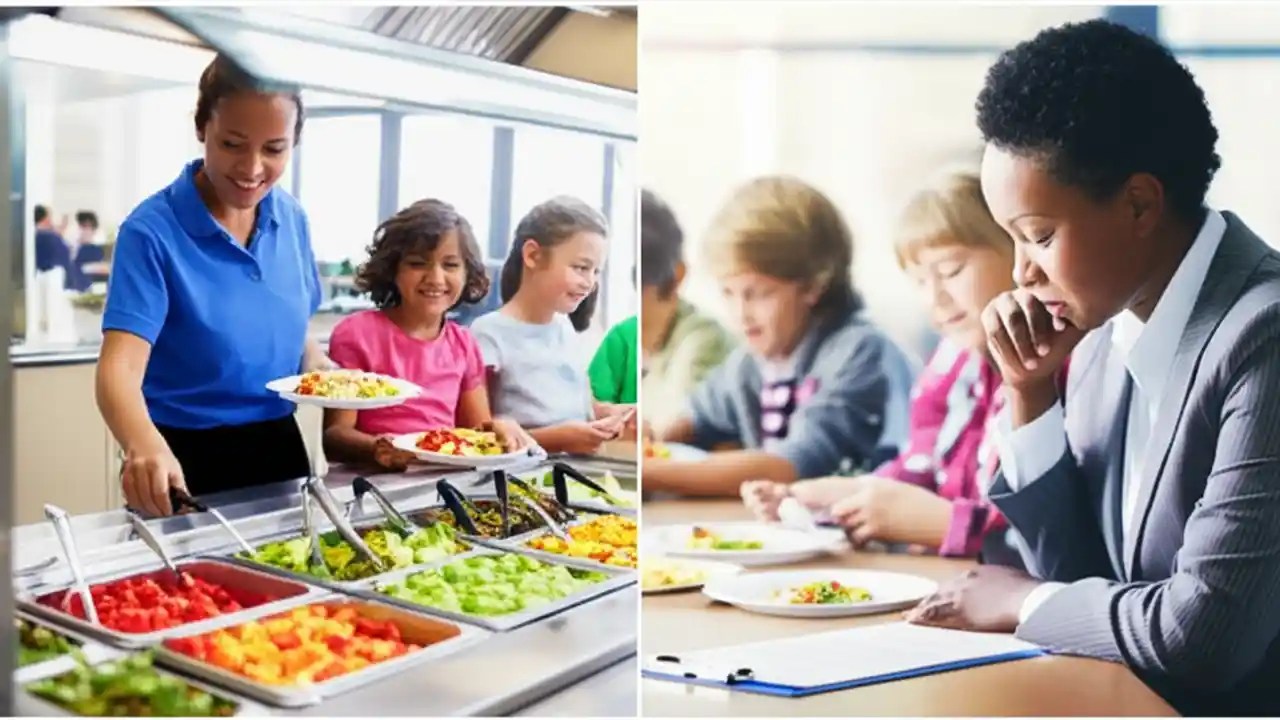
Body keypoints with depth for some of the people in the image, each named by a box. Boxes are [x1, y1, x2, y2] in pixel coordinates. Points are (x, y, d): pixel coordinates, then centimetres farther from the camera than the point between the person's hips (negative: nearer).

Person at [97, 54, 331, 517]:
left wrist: (326, 371, -8)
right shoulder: (153, 231, -18)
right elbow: (120, 367, -28)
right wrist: (145, 446, -48)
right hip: (188, 461, -5)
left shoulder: (293, 220, -1)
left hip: (279, 449, 5)